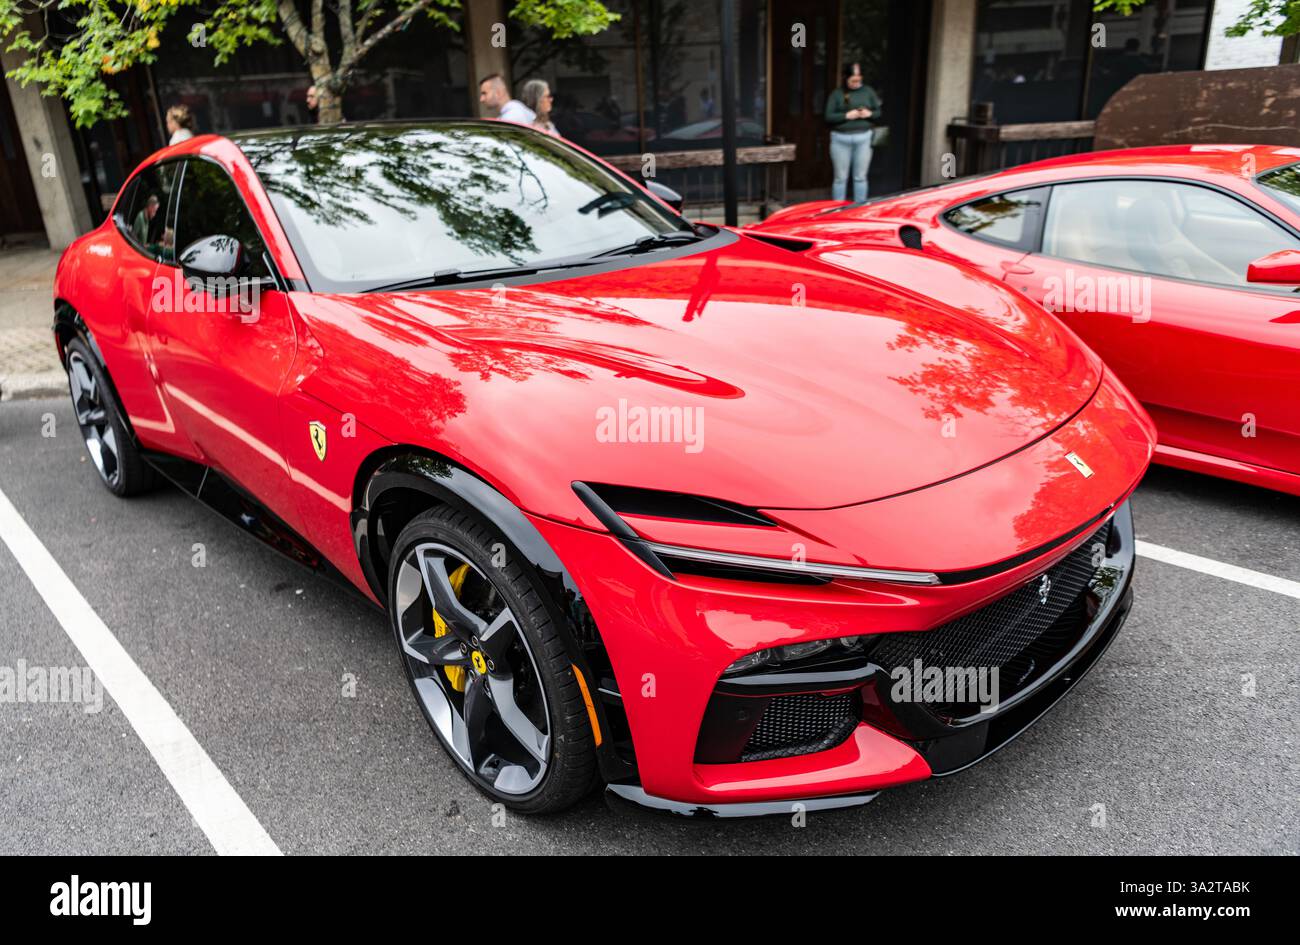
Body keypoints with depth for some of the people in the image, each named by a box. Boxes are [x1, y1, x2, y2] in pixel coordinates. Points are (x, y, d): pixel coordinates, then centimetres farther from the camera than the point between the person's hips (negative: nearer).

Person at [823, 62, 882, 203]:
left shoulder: (868, 91, 10)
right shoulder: (836, 94, 3)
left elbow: (879, 112, 13)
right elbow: (829, 117, -3)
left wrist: (870, 114, -9)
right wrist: (846, 115, -15)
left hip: (863, 138, 1)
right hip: (841, 139, -1)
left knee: (860, 177, 4)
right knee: (840, 178, 2)